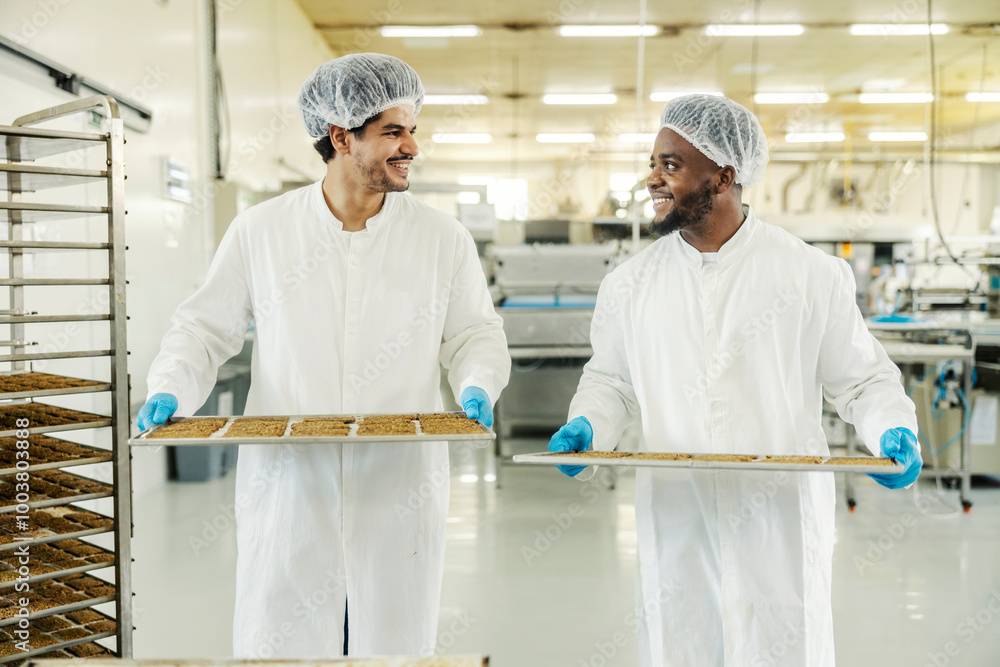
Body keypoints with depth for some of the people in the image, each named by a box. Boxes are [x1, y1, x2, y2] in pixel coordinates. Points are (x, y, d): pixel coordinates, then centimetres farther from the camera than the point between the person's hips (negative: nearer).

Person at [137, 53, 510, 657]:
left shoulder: (444, 239, 3)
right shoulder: (259, 232, 2)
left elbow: (475, 332, 9)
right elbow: (206, 329, 9)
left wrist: (477, 386, -11)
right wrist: (171, 390, -9)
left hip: (400, 494, 1)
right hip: (286, 489, 0)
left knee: (398, 642, 11)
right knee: (275, 644, 7)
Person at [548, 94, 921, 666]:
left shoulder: (812, 275, -2)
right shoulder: (631, 285, 5)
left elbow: (862, 379, 5)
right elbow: (612, 380, 15)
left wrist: (894, 432, -13)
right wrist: (587, 426, -4)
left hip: (780, 521, -2)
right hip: (675, 527, 2)